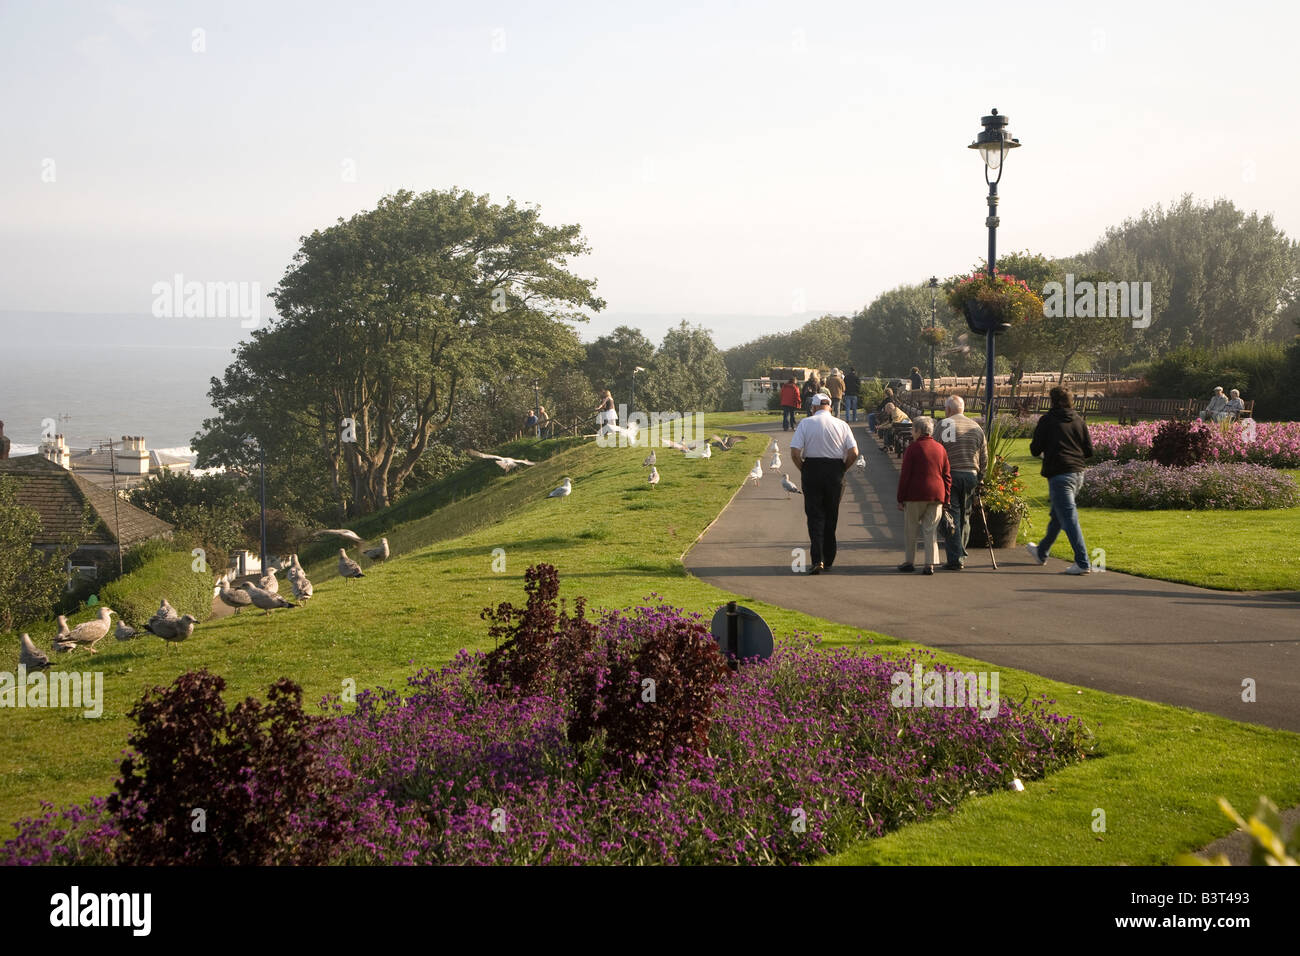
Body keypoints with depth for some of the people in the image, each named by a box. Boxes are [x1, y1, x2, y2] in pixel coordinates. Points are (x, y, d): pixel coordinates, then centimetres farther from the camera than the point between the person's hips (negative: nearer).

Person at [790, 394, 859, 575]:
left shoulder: (805, 423, -2)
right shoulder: (842, 425, 2)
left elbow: (795, 453, -10)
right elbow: (854, 453, -5)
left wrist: (803, 470, 4)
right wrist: (842, 470, 7)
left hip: (812, 471, -2)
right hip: (835, 472, 2)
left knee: (815, 516, 1)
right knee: (831, 517, 14)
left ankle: (817, 559, -14)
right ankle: (828, 560, 20)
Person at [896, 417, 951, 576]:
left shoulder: (913, 448, -5)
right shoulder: (940, 448, 10)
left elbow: (905, 475, -6)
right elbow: (947, 475, 11)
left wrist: (901, 498, -1)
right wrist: (946, 499, 14)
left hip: (916, 495, -4)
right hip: (937, 495, 4)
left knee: (910, 529, 8)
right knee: (931, 530, 5)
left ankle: (909, 562, 12)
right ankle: (930, 564, -1)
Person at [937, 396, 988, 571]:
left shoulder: (944, 425, -3)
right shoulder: (976, 428, 13)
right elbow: (984, 458, 14)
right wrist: (979, 478, 22)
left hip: (950, 475, -5)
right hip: (971, 476, 5)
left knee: (952, 516, -2)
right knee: (964, 517, 16)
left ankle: (955, 559, -8)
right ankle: (961, 555, 22)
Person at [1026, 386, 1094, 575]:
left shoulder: (1047, 421, -5)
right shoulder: (1079, 422, 8)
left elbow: (1035, 450, -4)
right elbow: (1089, 451, 8)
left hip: (1058, 474, -6)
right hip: (1077, 474, 6)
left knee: (1069, 518, -7)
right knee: (1057, 515, 21)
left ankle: (1083, 563, -13)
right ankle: (1042, 552, 39)